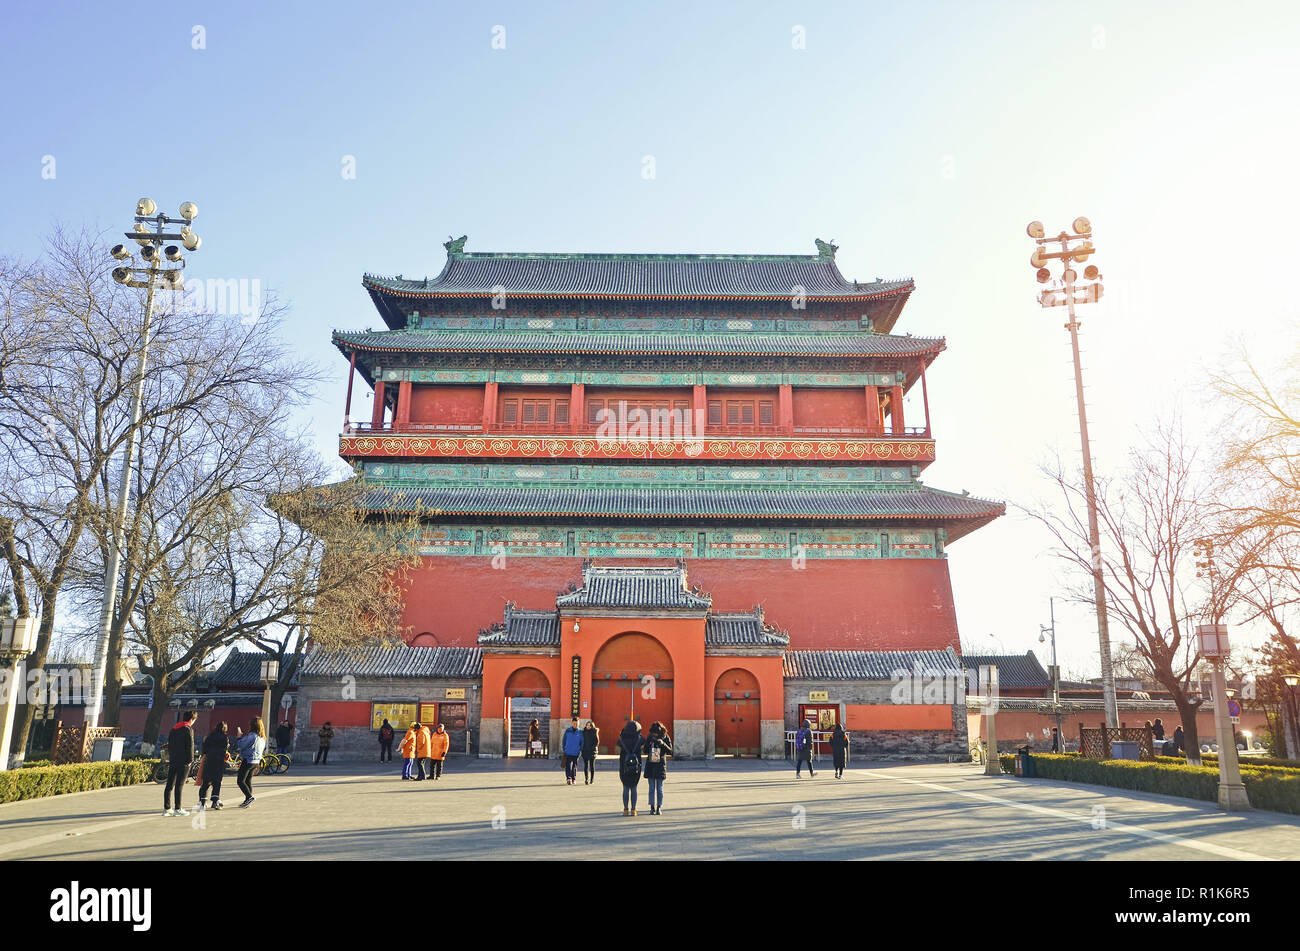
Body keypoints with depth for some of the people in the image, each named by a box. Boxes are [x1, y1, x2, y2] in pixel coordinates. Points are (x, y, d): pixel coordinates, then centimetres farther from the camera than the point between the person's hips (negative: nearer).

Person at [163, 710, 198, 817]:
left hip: (172, 761, 7)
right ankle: (178, 809, -1)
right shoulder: (188, 729, -10)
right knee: (179, 785, -4)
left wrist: (171, 757, 19)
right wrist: (190, 760, -7)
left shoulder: (173, 729, 15)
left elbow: (169, 745, 18)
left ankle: (167, 808, 12)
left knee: (170, 785, 9)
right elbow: (190, 746, -13)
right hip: (183, 762, -7)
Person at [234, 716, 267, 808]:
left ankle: (249, 797, -17)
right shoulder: (263, 737, 10)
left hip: (248, 760, -9)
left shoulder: (251, 735, -17)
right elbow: (263, 750, 19)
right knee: (248, 781, 15)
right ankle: (247, 801, 15)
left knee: (240, 781, -4)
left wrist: (240, 737, 2)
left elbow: (241, 745, -15)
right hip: (256, 761, 9)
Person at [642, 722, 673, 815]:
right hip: (650, 765, 2)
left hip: (660, 766, -1)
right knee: (652, 788, 4)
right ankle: (652, 808, 9)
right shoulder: (650, 737, 0)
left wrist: (663, 743, -23)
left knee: (659, 788, 1)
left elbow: (670, 752, -9)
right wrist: (648, 743, -17)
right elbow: (645, 751, 1)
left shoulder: (666, 738, -4)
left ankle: (659, 808, 9)